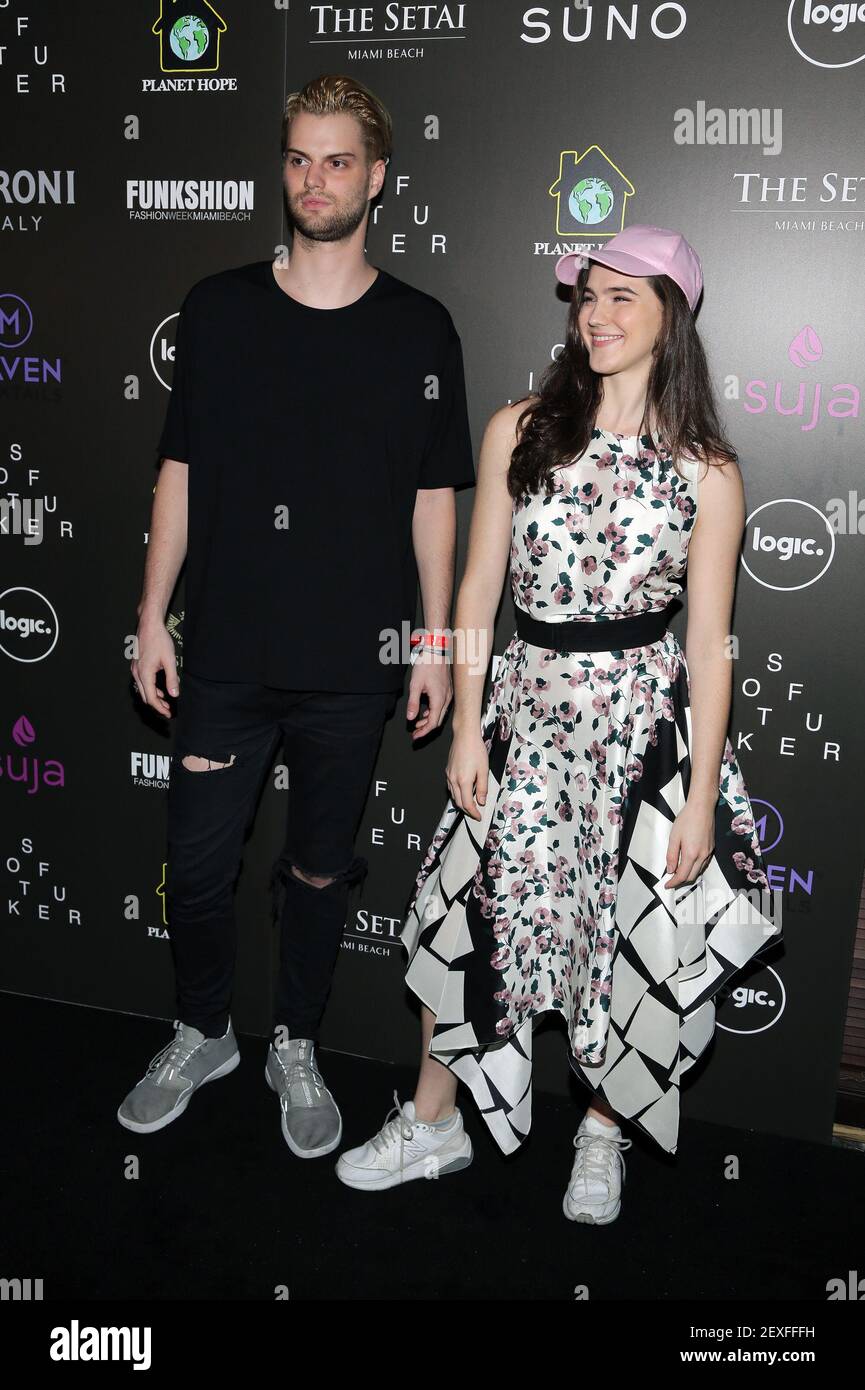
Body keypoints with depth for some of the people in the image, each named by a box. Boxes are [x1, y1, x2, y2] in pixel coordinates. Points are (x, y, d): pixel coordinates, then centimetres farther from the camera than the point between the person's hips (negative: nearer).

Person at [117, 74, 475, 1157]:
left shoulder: (420, 328, 2)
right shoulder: (217, 307, 4)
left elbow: (433, 498, 4)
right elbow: (180, 473, 6)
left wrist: (436, 642, 1)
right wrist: (152, 618, 3)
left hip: (352, 662, -1)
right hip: (226, 652, 1)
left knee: (320, 868, 11)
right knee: (197, 864, 7)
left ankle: (296, 1047, 33)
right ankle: (203, 1034, 34)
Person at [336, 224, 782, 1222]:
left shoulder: (705, 470, -3)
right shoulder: (519, 432, 2)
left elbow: (709, 643, -3)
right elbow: (478, 589, 3)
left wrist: (702, 796, -6)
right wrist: (467, 726, -1)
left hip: (645, 719, -1)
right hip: (528, 704, 2)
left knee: (635, 932, 9)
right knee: (474, 915, 7)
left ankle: (603, 1133, 35)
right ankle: (432, 1126, 29)